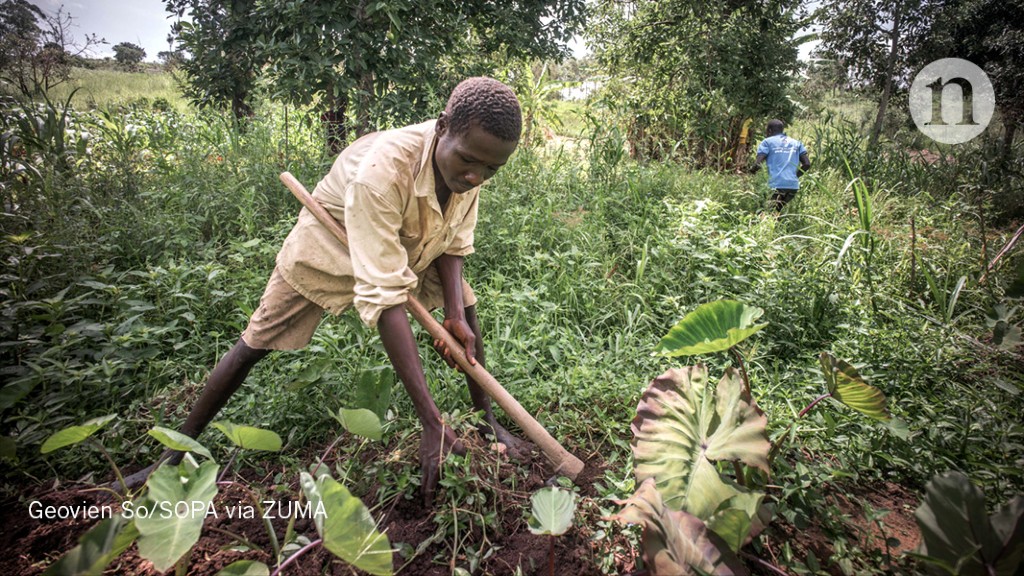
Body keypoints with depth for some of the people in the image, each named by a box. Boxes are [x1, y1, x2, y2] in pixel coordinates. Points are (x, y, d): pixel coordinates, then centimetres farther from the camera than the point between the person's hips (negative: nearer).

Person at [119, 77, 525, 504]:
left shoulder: (472, 156, -23)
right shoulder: (381, 170, -44)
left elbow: (452, 243, -10)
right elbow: (386, 295, -47)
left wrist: (456, 315, -27)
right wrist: (432, 424, -48)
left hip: (411, 243, 5)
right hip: (331, 244, -5)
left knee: (465, 307, -6)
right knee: (254, 344, -3)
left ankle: (485, 420, 14)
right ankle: (176, 452, 18)